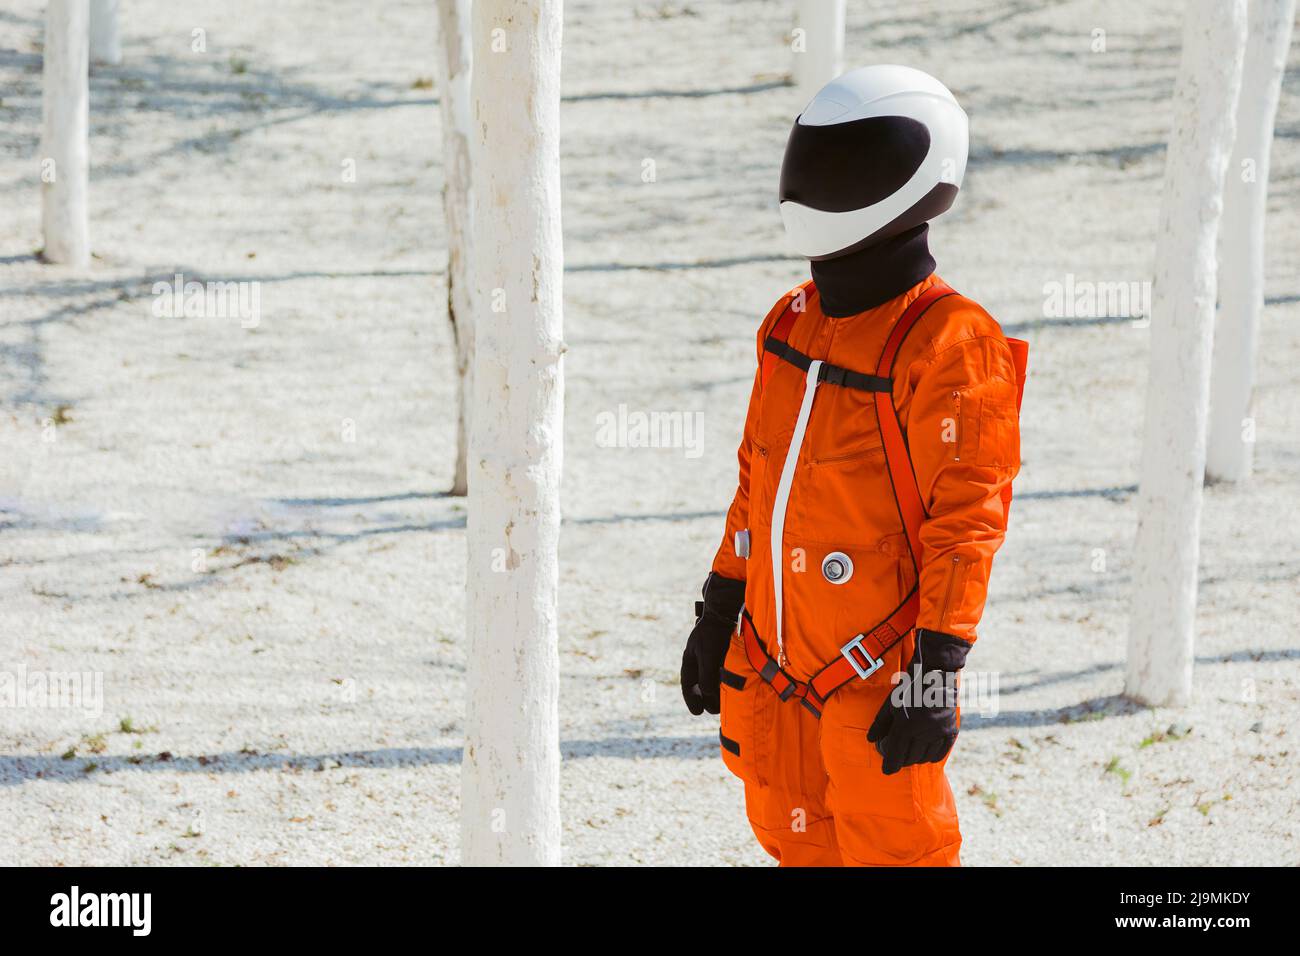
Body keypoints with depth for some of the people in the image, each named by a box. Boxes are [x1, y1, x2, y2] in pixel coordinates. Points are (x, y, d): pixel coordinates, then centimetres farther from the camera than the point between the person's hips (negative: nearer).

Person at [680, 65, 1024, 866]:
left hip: (878, 671, -8)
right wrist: (719, 614, 19)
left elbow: (965, 522, -17)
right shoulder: (795, 322, 9)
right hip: (776, 659, 8)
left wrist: (937, 674, -20)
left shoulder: (946, 346, -16)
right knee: (800, 841, 16)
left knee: (890, 846, -2)